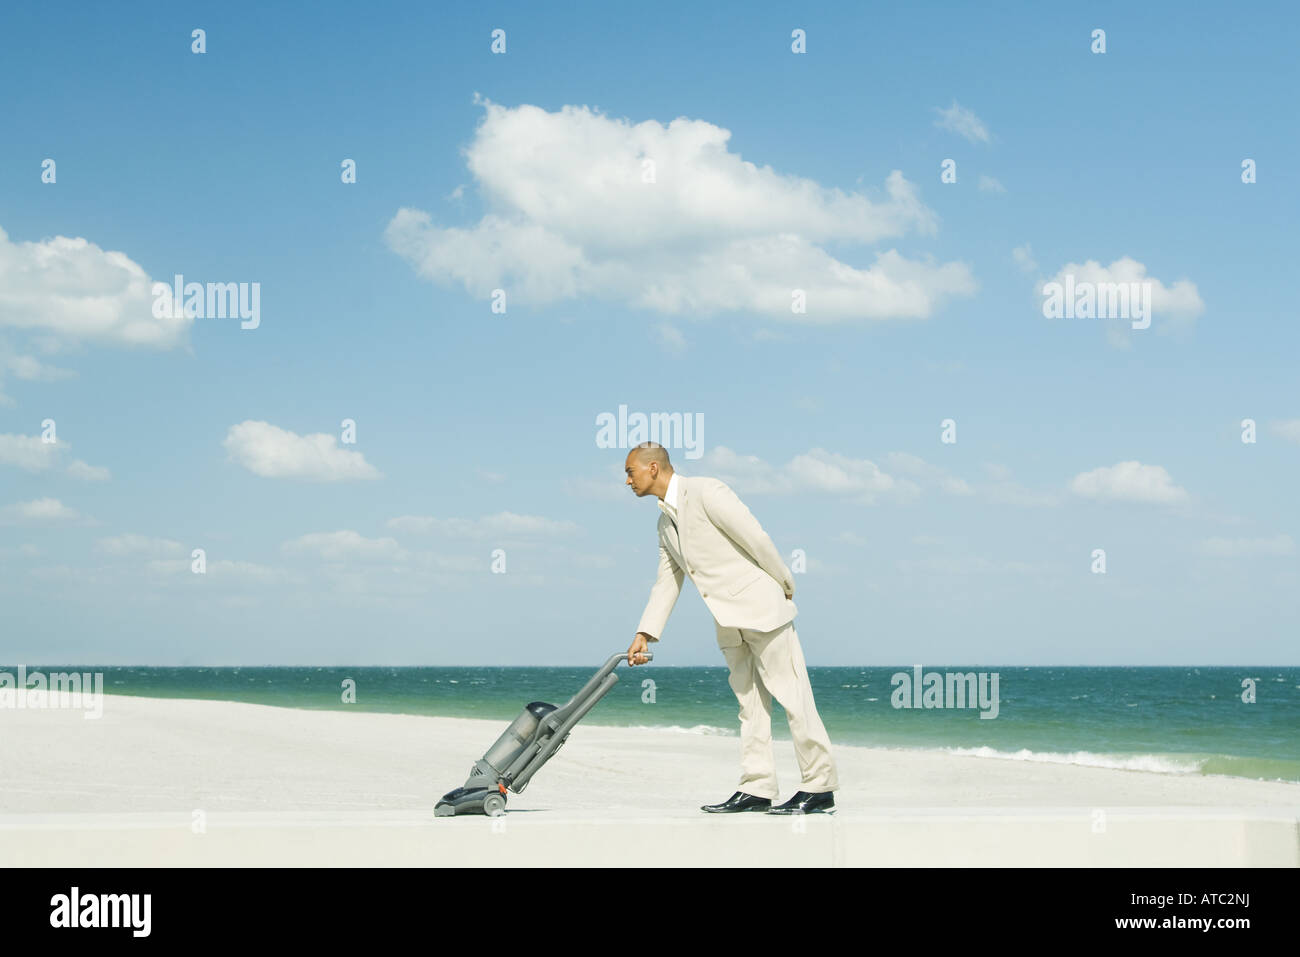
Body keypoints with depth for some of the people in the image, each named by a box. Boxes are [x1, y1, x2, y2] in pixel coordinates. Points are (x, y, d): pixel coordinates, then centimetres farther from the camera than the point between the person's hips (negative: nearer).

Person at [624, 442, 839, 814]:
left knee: (792, 695, -6)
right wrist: (644, 634, 13)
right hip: (730, 623, 9)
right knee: (750, 703, 9)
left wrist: (784, 586, -7)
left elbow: (756, 538, -15)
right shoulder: (665, 521, 15)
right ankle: (756, 790, 11)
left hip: (760, 606, -9)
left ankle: (820, 787, -5)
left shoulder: (706, 492, -13)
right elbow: (667, 582, 19)